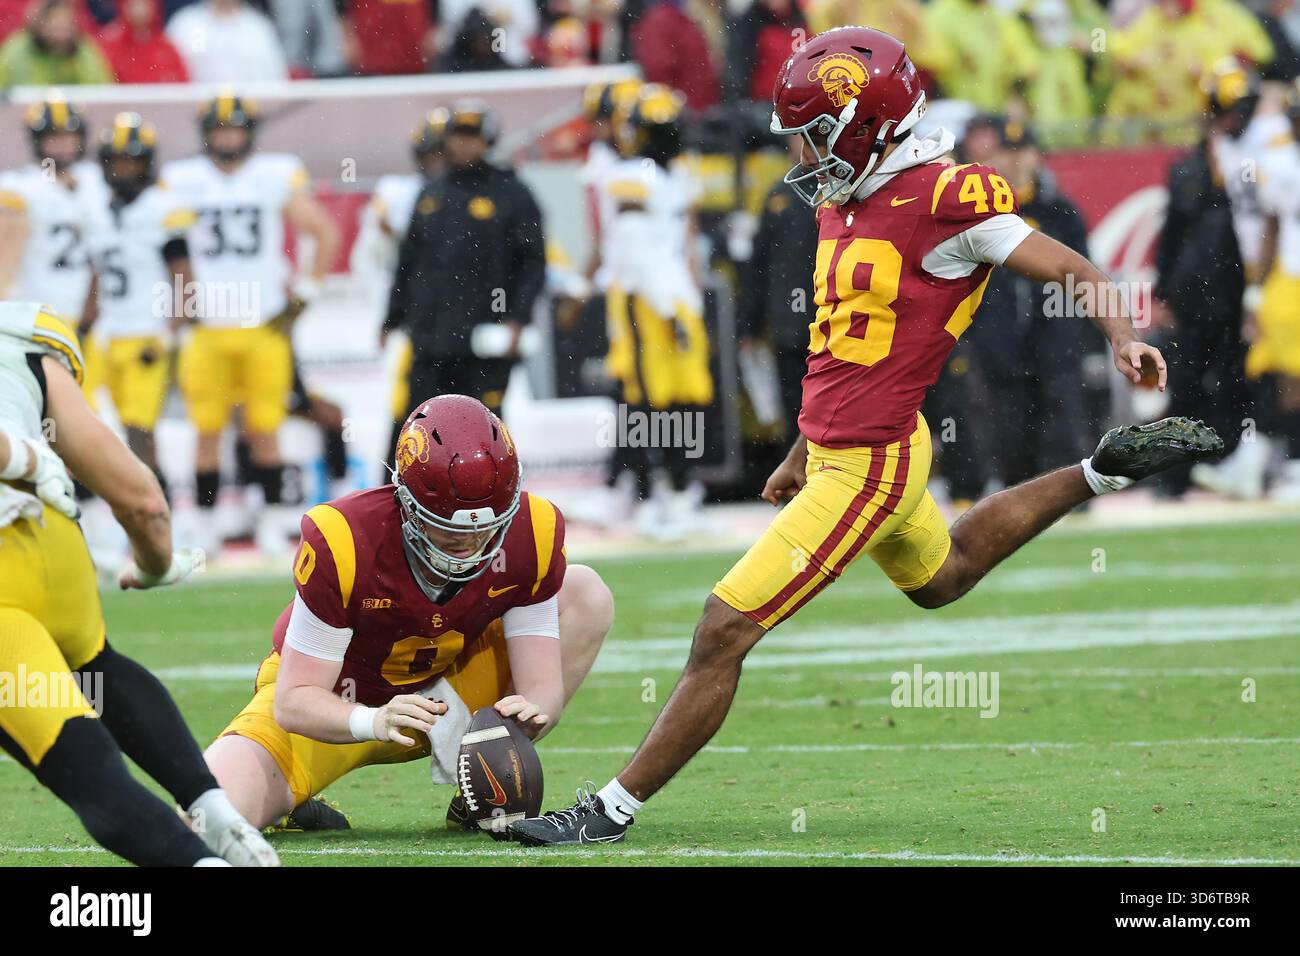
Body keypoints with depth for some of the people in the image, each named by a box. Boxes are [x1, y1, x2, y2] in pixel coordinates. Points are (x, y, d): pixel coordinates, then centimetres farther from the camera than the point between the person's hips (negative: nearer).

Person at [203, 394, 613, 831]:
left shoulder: (529, 535, -22)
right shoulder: (342, 540, -33)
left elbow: (543, 680, -18)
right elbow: (294, 702, -28)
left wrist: (531, 711, -43)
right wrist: (375, 721, -48)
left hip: (440, 689, 4)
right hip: (338, 709, -4)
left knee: (585, 595, -12)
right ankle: (287, 801, 9)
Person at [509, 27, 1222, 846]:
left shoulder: (940, 200, -19)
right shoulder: (847, 204, 8)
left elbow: (1073, 270, -15)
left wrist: (1123, 337, -34)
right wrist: (803, 455, 24)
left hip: (869, 467, -10)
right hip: (836, 452, 10)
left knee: (724, 632, -9)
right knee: (941, 577, 37)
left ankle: (614, 810, -2)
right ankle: (1104, 473, 44)